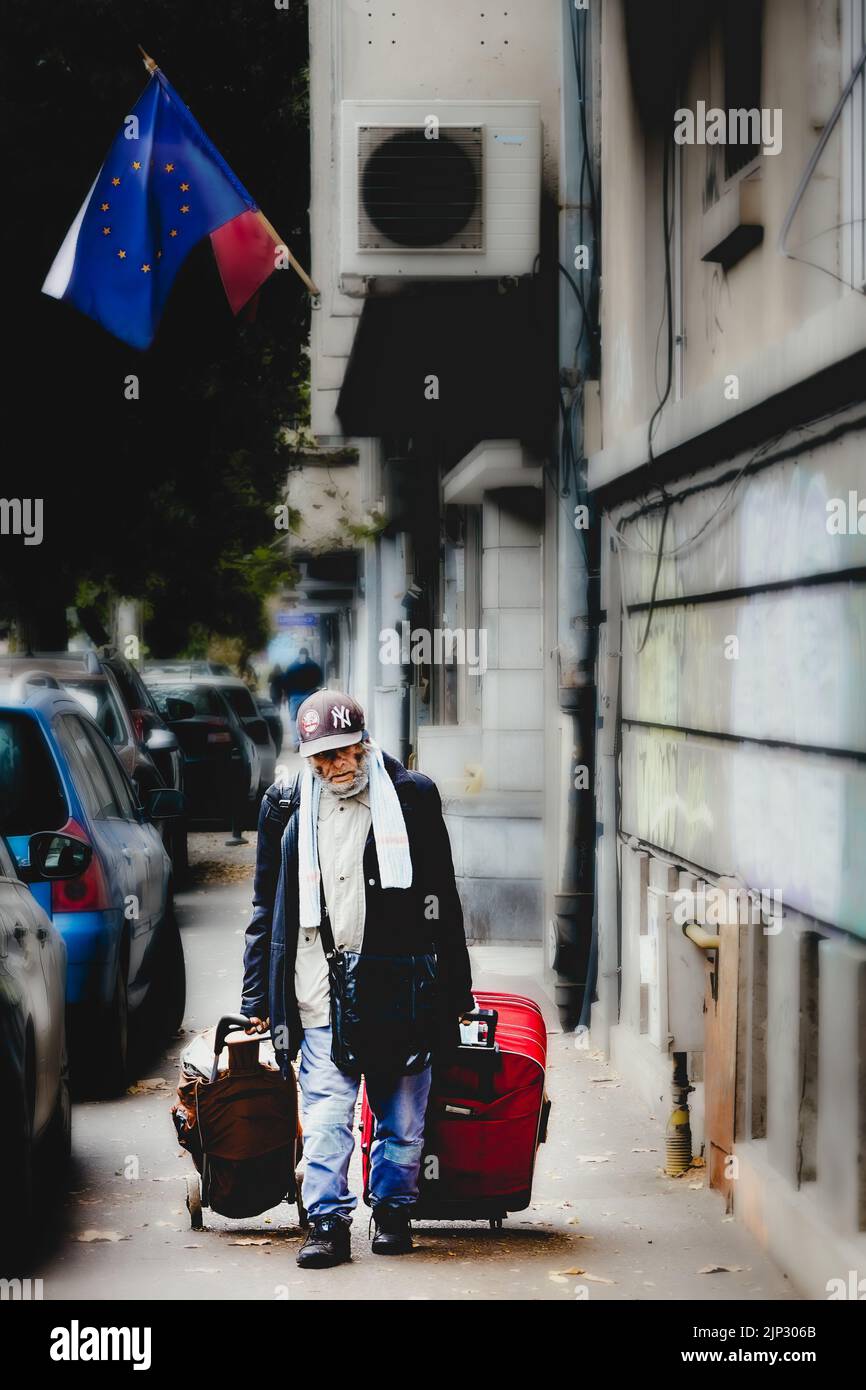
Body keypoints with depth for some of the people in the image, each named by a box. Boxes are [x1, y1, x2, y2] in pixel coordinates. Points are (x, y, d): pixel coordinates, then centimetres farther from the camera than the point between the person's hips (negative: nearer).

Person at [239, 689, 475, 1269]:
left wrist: (456, 990, 7)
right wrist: (258, 997, 12)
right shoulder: (288, 810, 7)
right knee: (326, 1117, -5)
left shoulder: (413, 796, 3)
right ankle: (328, 1222, 0)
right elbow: (267, 910, 14)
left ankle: (393, 1210, 24)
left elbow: (443, 899, 8)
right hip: (322, 997, 1)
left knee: (402, 1118, 8)